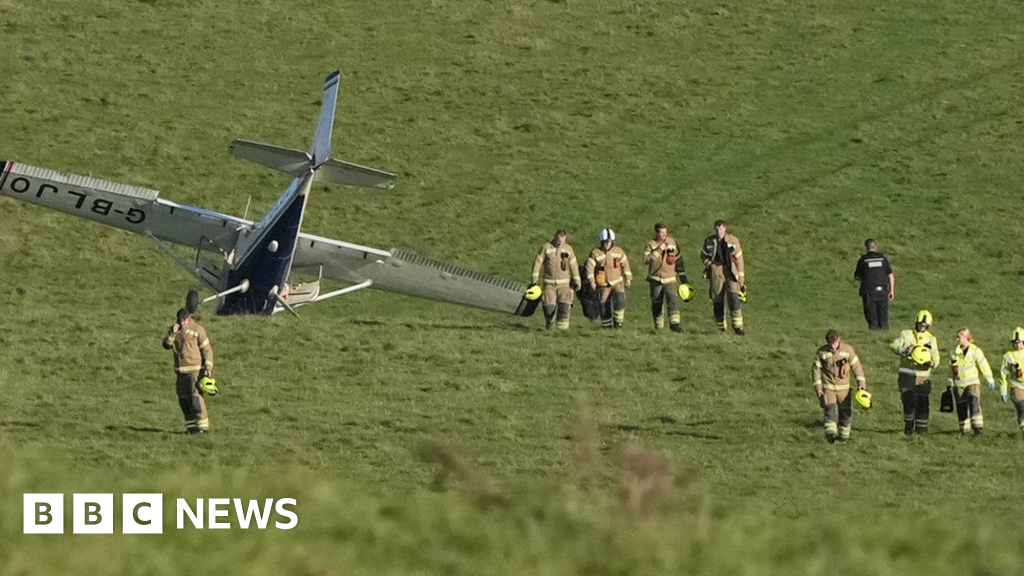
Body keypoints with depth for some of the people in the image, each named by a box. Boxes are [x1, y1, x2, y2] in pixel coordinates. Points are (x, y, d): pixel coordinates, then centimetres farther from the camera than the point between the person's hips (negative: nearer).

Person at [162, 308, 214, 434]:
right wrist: (172, 333, -15)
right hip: (181, 370, 6)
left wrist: (208, 367, -11)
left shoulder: (197, 329, -6)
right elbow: (167, 345, 1)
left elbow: (207, 349, -5)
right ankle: (191, 426, 12)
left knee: (195, 396, -14)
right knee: (183, 398, 5)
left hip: (195, 369, -6)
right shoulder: (174, 330, 10)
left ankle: (202, 425, -13)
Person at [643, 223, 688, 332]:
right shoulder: (651, 244, -1)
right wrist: (659, 250, -20)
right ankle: (658, 326, 17)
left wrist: (682, 275, 11)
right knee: (657, 303, 6)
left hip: (670, 279, 0)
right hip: (656, 280, 0)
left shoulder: (672, 242, 6)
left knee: (673, 299, -18)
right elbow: (647, 260, -16)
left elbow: (679, 259, 13)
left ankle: (674, 323, -25)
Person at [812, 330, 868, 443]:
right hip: (828, 388, -2)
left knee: (846, 411, 4)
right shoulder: (821, 352, -5)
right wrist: (818, 386, -4)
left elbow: (856, 366, 2)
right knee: (830, 409, -19)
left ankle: (843, 434, 19)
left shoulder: (847, 349, -4)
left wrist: (861, 382, -4)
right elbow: (816, 369, 2)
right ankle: (830, 432, -28)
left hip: (843, 387, 2)